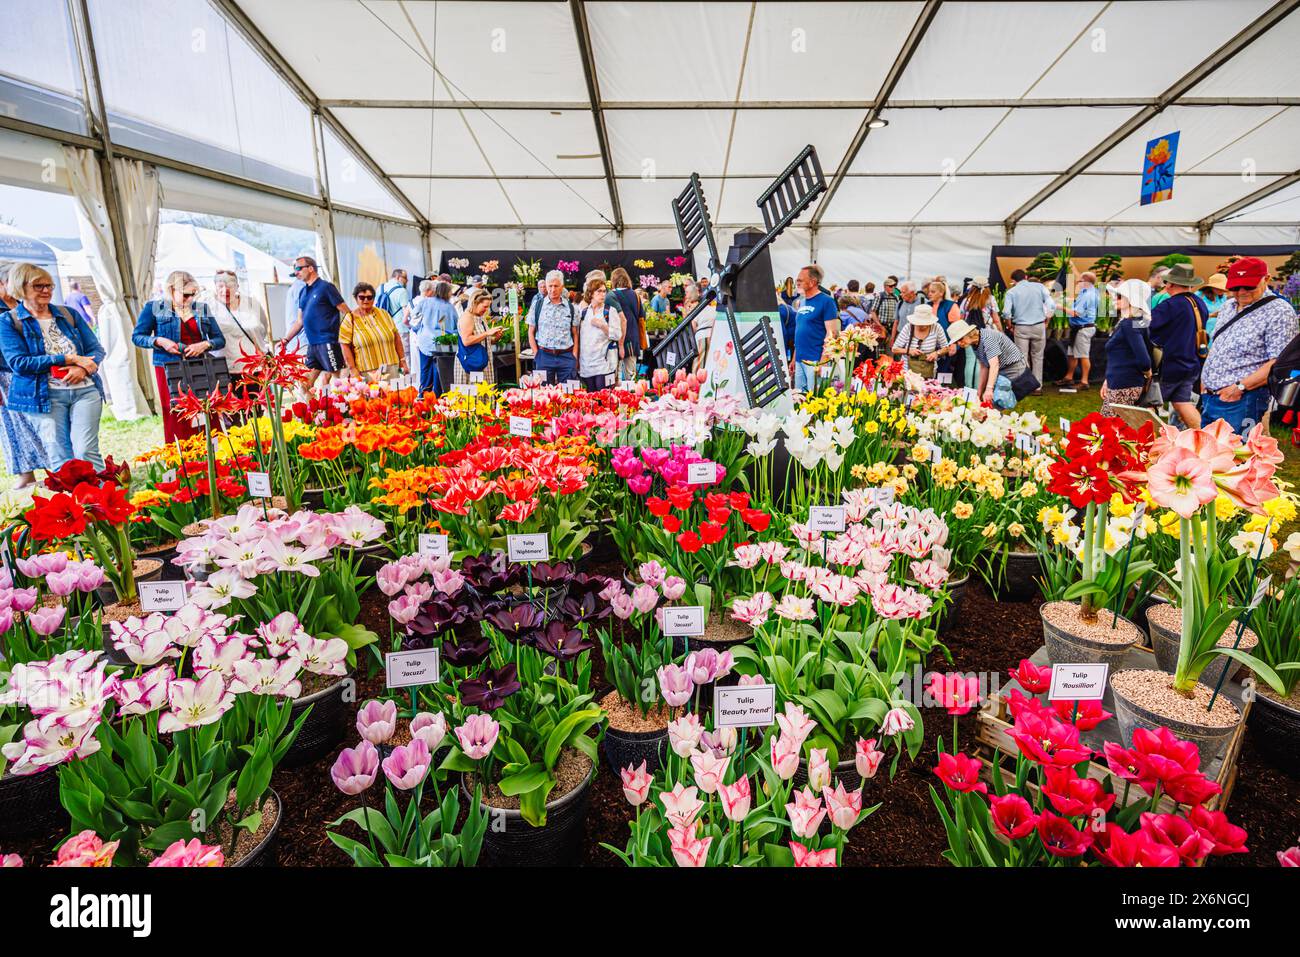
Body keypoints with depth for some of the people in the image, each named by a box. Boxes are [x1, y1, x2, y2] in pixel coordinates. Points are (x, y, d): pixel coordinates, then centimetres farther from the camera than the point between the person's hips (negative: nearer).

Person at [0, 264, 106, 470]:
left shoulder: (68, 314, 14)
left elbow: (96, 349, 11)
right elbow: (18, 362, -7)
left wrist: (83, 368, -11)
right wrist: (69, 359, -11)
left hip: (85, 389, 2)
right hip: (44, 395, -2)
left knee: (86, 452, -10)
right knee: (60, 460, -3)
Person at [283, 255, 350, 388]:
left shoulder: (326, 287, -5)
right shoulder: (303, 292, 17)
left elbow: (346, 313, -8)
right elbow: (300, 322, 22)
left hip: (328, 343, -8)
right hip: (312, 345, 8)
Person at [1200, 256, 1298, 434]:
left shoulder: (1279, 311, -9)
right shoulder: (1228, 306, 14)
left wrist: (1240, 386, -21)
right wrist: (1204, 380, 12)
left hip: (1241, 401, -7)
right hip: (1209, 397, 7)